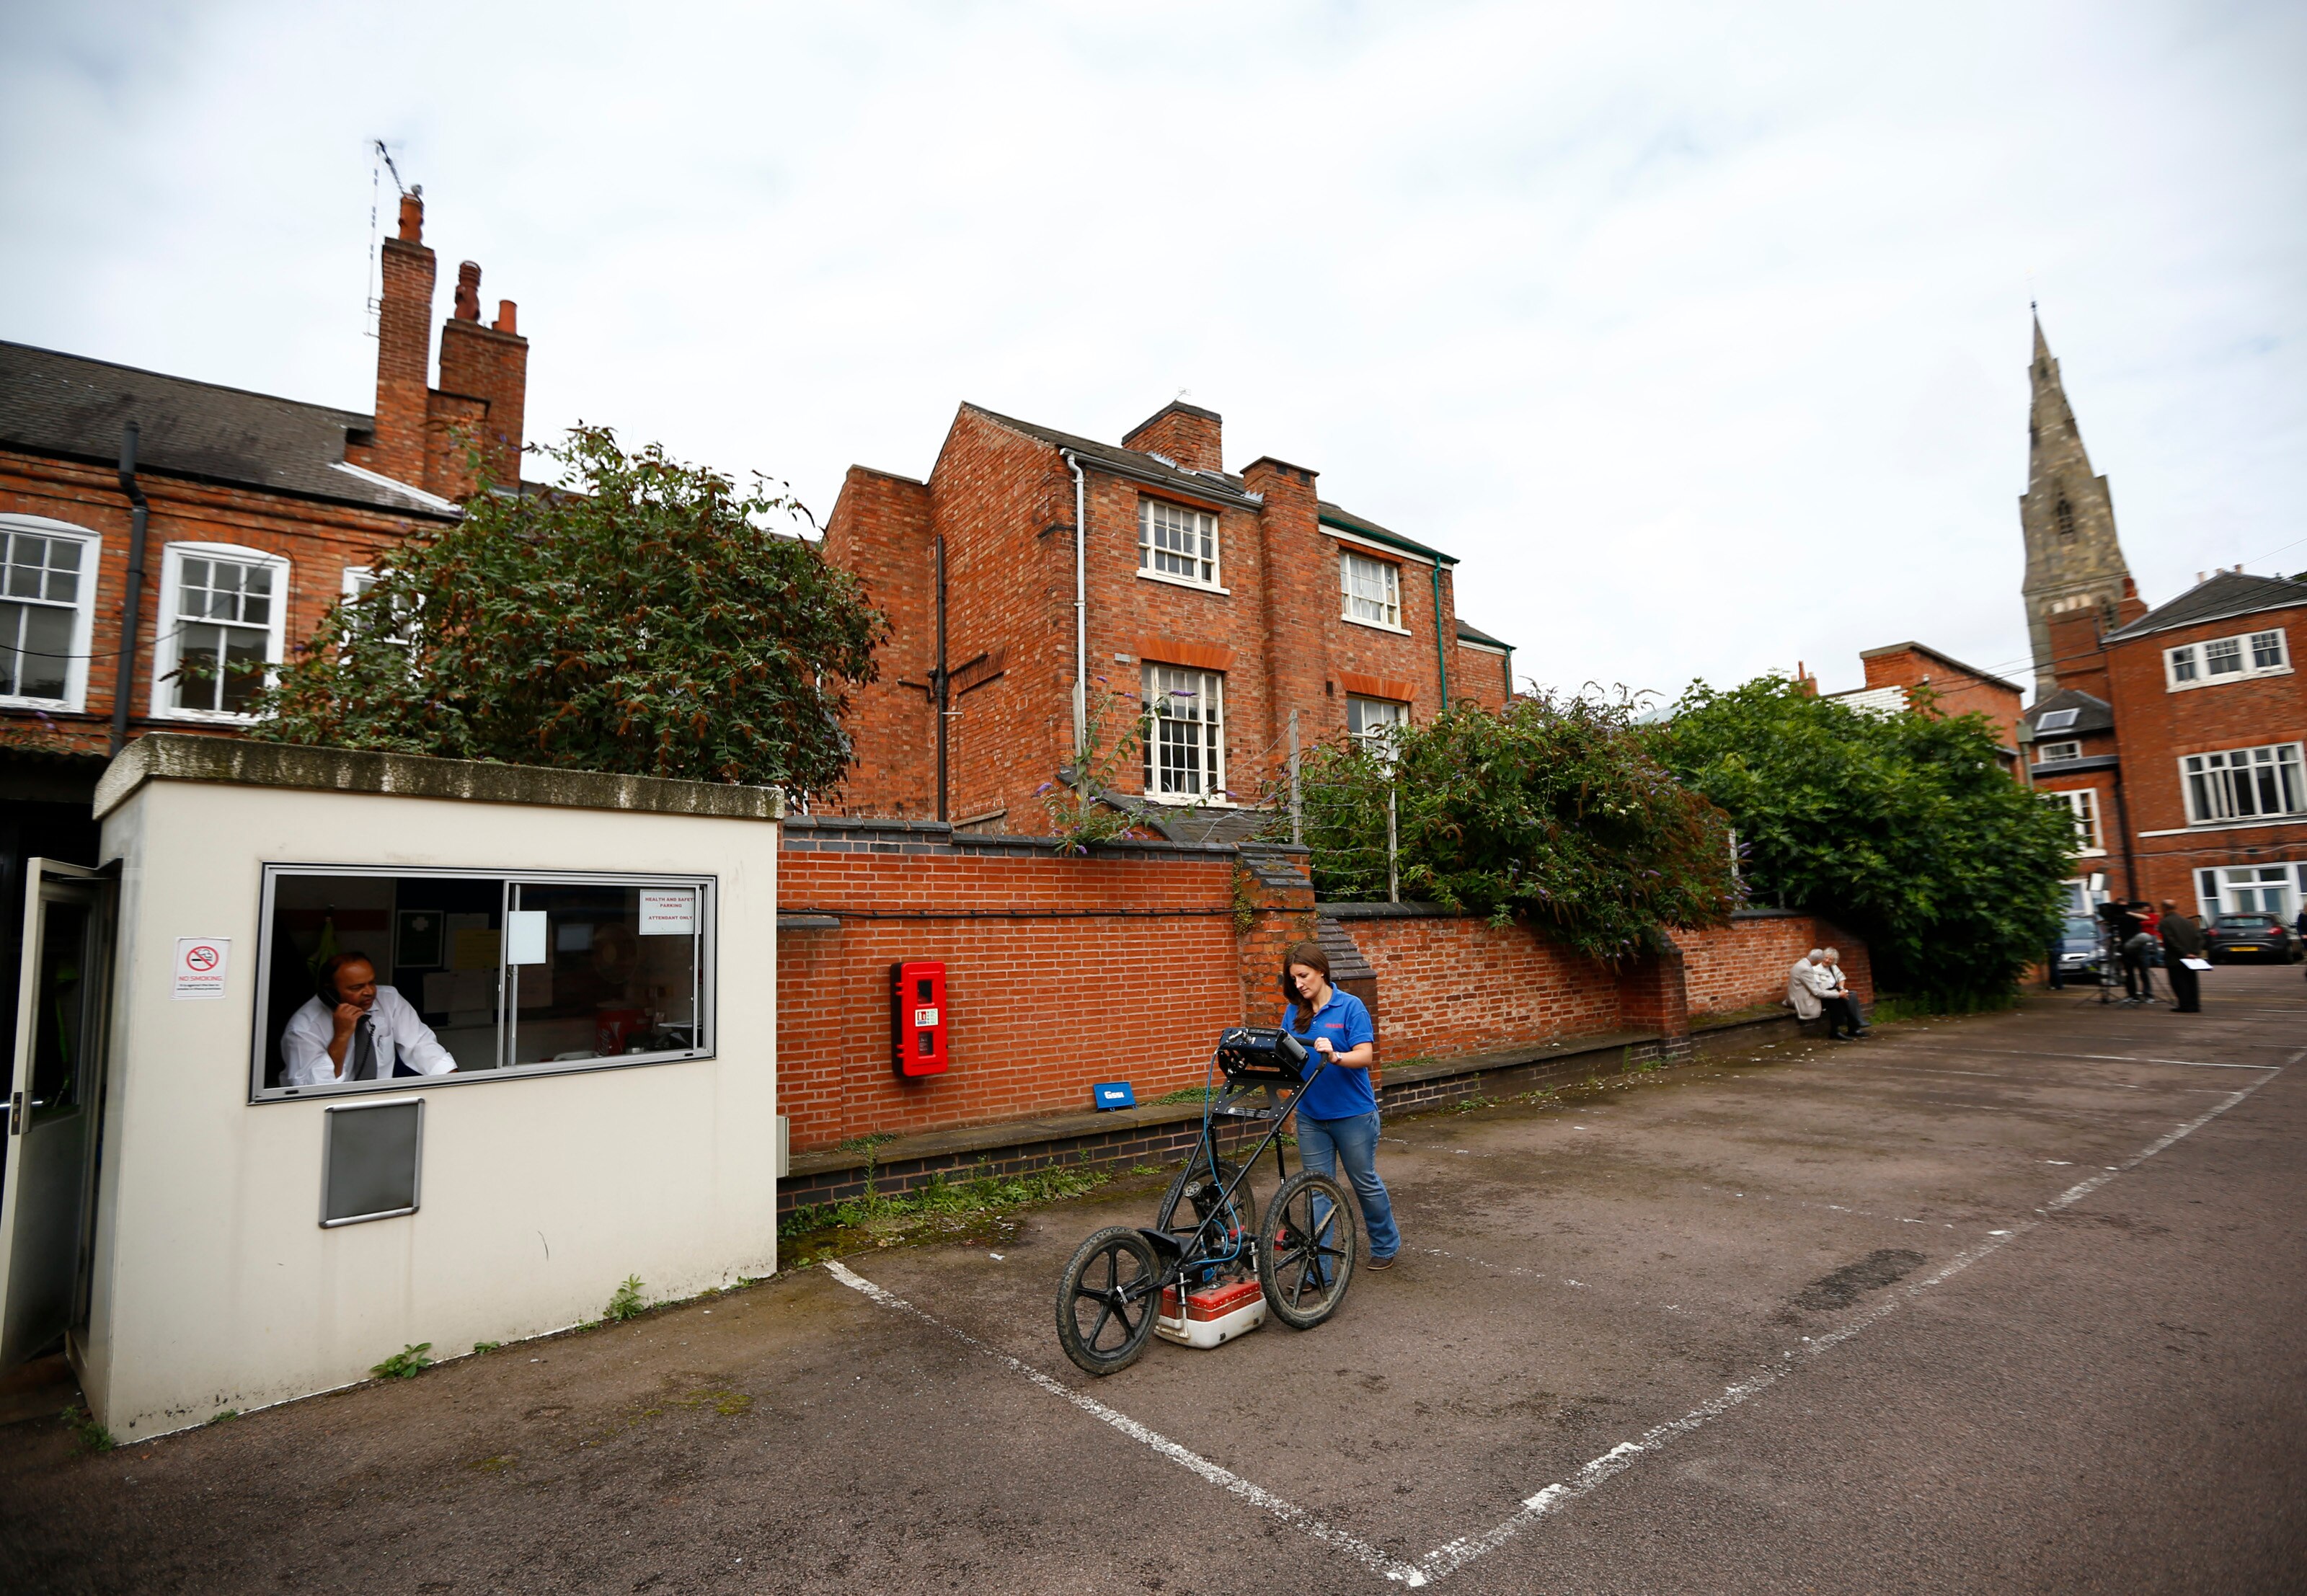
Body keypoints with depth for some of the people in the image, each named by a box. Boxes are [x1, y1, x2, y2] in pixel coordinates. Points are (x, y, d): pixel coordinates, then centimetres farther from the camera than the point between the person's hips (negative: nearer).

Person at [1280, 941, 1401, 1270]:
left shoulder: (1350, 1007, -11)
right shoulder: (1294, 1012, 4)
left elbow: (1365, 1056, -19)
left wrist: (1335, 1056, -38)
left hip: (1352, 1114, -4)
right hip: (1311, 1116, 4)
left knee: (1365, 1182, 14)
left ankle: (1386, 1245, 38)